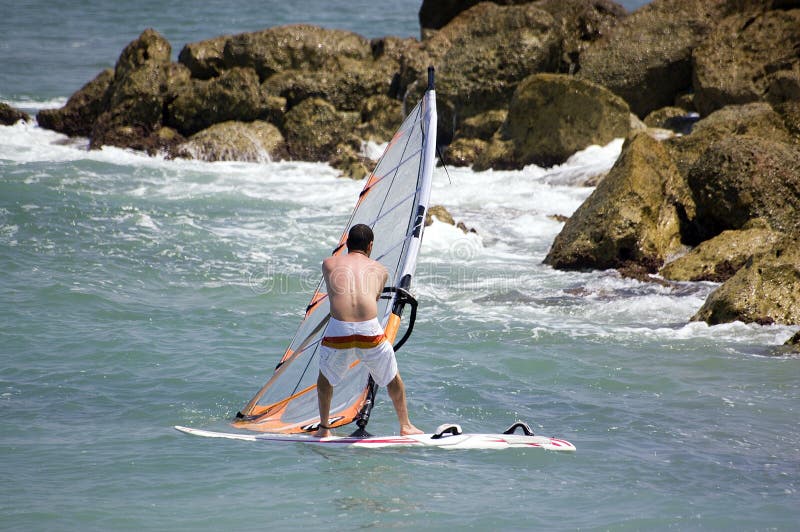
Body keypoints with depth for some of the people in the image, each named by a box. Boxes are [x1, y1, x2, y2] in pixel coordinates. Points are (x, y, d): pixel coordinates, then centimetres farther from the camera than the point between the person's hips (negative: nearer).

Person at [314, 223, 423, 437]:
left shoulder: (329, 264, 18)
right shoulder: (380, 270, 19)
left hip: (338, 331, 0)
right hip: (370, 331, 0)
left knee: (325, 376, 28)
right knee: (393, 377, 25)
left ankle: (324, 428, 28)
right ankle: (405, 426, 30)